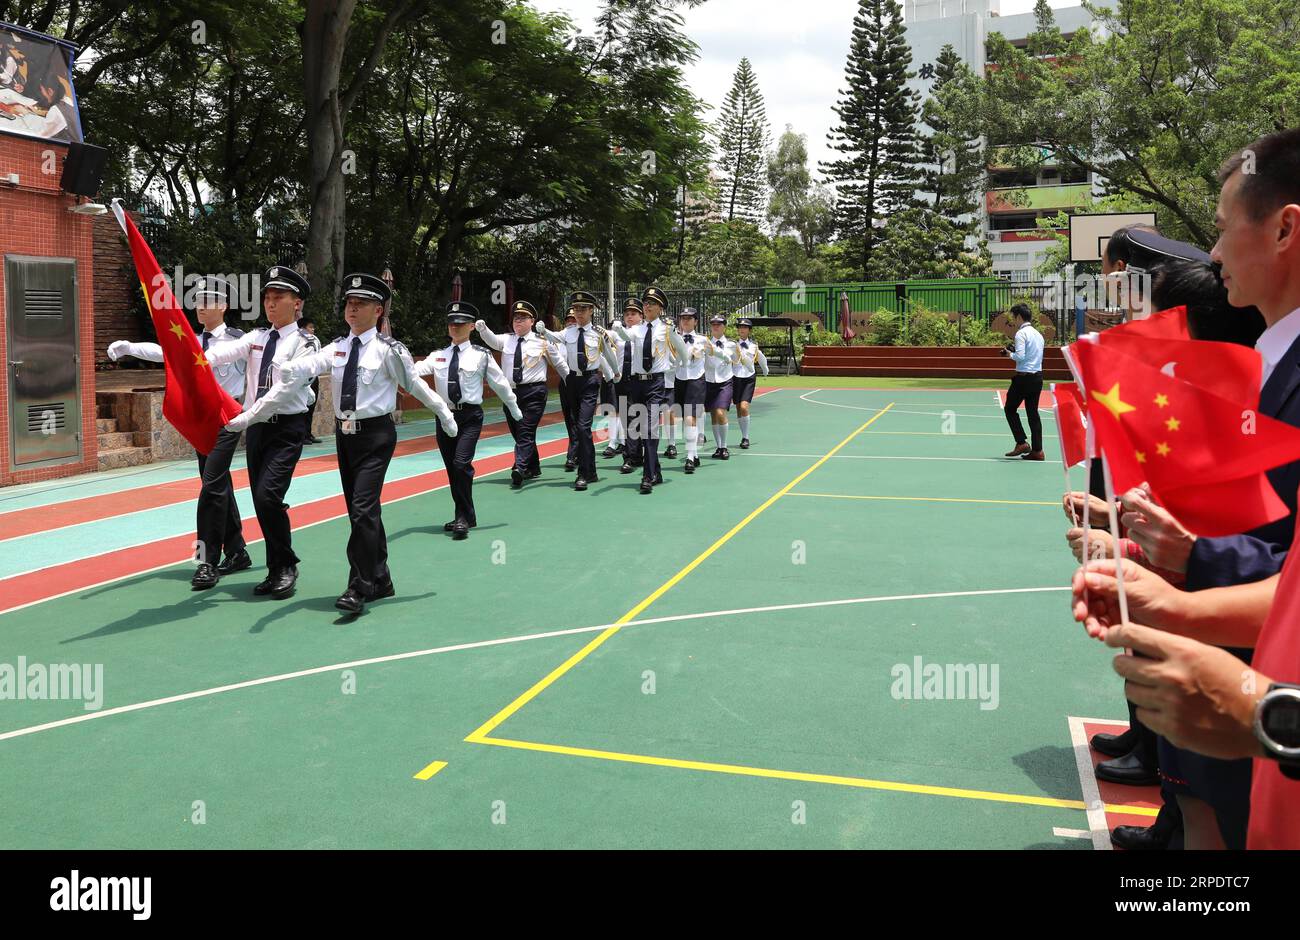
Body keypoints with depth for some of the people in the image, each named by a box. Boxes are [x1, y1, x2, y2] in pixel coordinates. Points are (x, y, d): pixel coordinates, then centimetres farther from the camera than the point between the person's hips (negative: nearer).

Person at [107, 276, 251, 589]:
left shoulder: (238, 340, -8)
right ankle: (236, 552, 25)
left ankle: (208, 563, -10)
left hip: (227, 418, -7)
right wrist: (127, 347, -20)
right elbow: (162, 351, -6)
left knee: (212, 487, -14)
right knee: (220, 487, 13)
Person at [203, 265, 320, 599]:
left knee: (268, 495, -17)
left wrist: (254, 410, -32)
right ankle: (277, 570, 19)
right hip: (256, 425, 6)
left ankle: (286, 567, 0)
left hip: (287, 427, -6)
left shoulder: (305, 343, -6)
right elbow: (224, 352, -8)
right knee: (261, 501, 7)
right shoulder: (257, 338, 9)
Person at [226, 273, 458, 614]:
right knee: (362, 510, 13)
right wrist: (249, 415, -9)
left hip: (376, 435, -6)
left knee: (363, 509, -13)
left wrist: (446, 417, 9)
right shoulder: (336, 348, 4)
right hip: (344, 434, 6)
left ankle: (358, 589, -5)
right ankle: (380, 581, 26)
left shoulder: (388, 350, -9)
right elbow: (296, 375, -4)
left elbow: (416, 385, -1)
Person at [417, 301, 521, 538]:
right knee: (451, 469, 10)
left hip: (470, 416, -4)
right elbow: (416, 370, -8)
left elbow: (500, 383, 7)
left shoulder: (481, 355, -1)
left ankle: (464, 518, -7)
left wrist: (514, 410, 15)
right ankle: (465, 516, 25)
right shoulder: (438, 355, 7)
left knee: (461, 463, -18)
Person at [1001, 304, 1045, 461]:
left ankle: (1021, 443, -2)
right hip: (1038, 376, 8)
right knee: (1033, 413, 8)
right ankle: (1037, 450, 5)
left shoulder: (1021, 333, -11)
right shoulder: (1038, 334, 16)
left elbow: (1020, 356, -20)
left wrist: (1010, 354, 0)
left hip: (1024, 377, -8)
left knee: (1010, 409, 7)